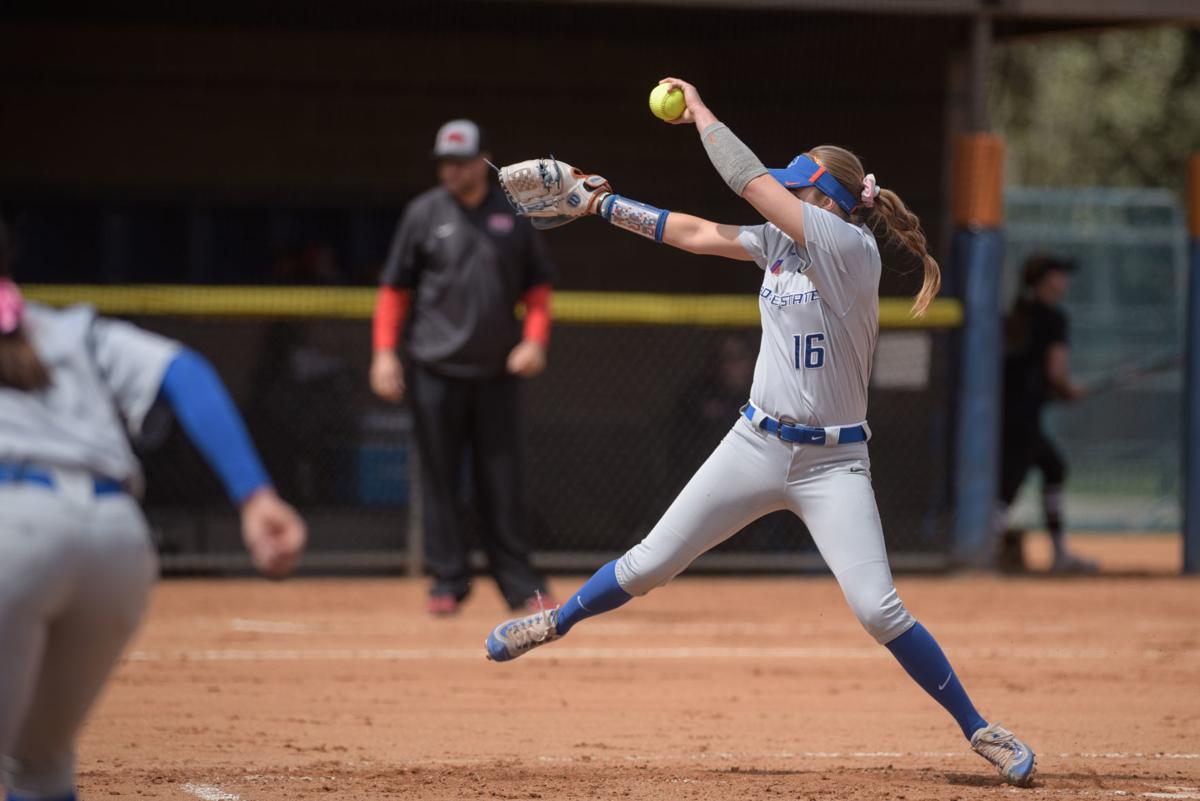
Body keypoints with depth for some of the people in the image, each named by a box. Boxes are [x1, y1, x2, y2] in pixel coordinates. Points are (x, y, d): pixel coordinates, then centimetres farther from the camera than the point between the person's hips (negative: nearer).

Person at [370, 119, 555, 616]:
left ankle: (517, 583, 7)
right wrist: (385, 351, -6)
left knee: (501, 481, 2)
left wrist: (534, 339, -4)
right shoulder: (424, 213, 3)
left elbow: (537, 286, 12)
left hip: (497, 370, 1)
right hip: (435, 367, -1)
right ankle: (448, 580, 6)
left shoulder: (513, 216, 7)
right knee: (440, 479, 0)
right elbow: (395, 288, 4)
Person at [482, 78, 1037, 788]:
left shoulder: (850, 248, -17)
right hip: (756, 444, 6)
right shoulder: (780, 243, 4)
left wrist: (701, 112, -6)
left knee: (879, 610, -15)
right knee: (650, 564, 9)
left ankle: (977, 727, -1)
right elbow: (697, 233, 14)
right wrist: (603, 206, 13)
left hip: (833, 461, -6)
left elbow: (752, 182, -17)